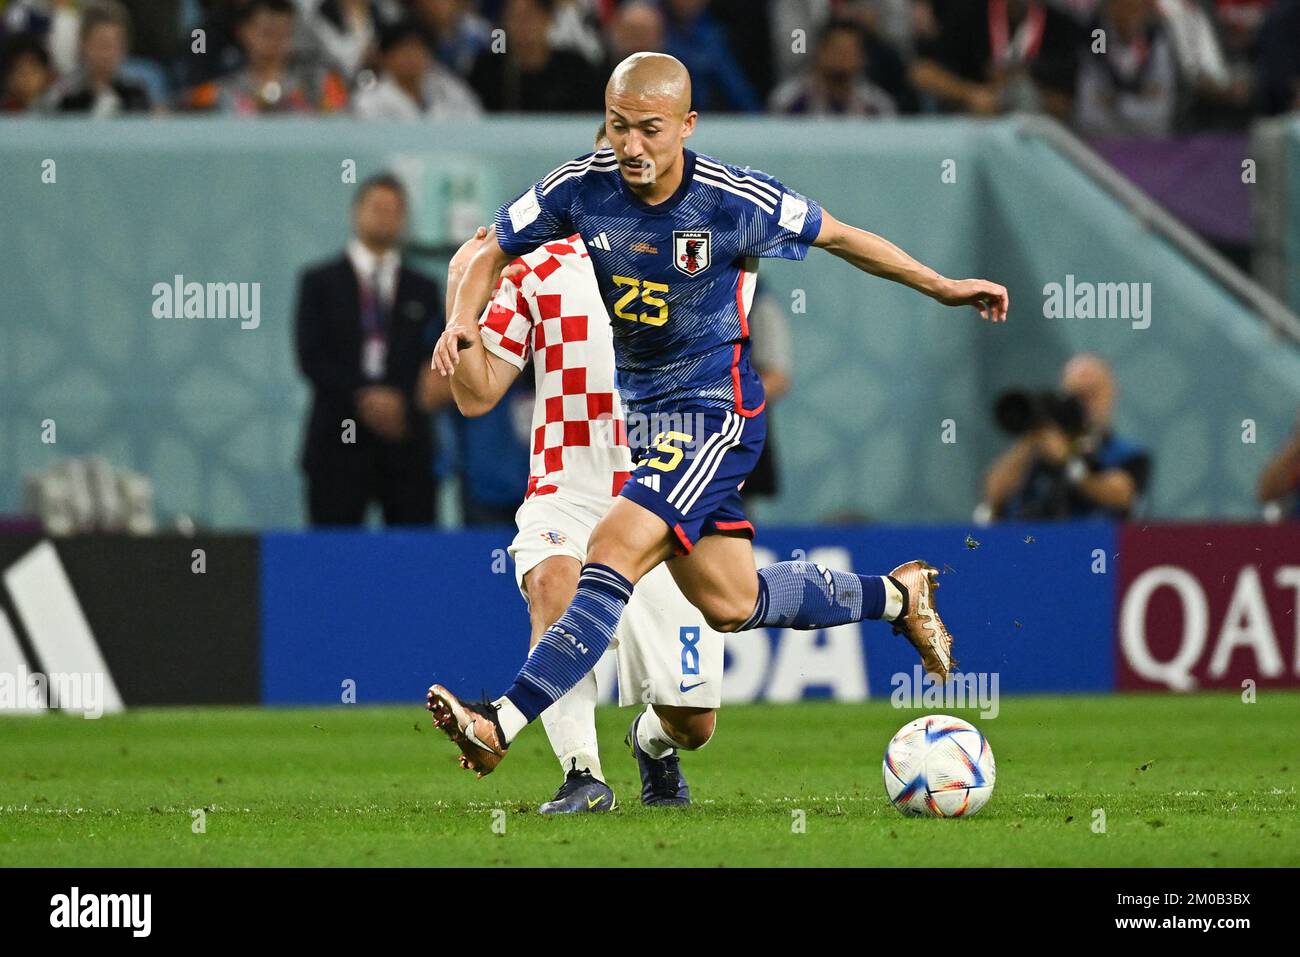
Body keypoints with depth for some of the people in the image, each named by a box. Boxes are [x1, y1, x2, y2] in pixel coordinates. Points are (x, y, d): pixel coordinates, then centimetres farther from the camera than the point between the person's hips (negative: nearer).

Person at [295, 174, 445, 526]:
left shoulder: (422, 290, 16)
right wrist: (362, 396, -13)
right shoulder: (320, 282, 10)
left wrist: (403, 404, -9)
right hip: (339, 442, -2)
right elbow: (312, 357, -1)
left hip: (407, 443, 2)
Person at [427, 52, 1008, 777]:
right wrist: (463, 320, -15)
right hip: (640, 408, 6)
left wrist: (943, 287, 7)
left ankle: (503, 724, -28)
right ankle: (896, 595, 33)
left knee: (615, 551, -23)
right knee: (731, 603, 11)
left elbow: (838, 236, -1)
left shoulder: (736, 201, -18)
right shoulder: (583, 187, -9)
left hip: (715, 411, -6)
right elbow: (497, 252, 6)